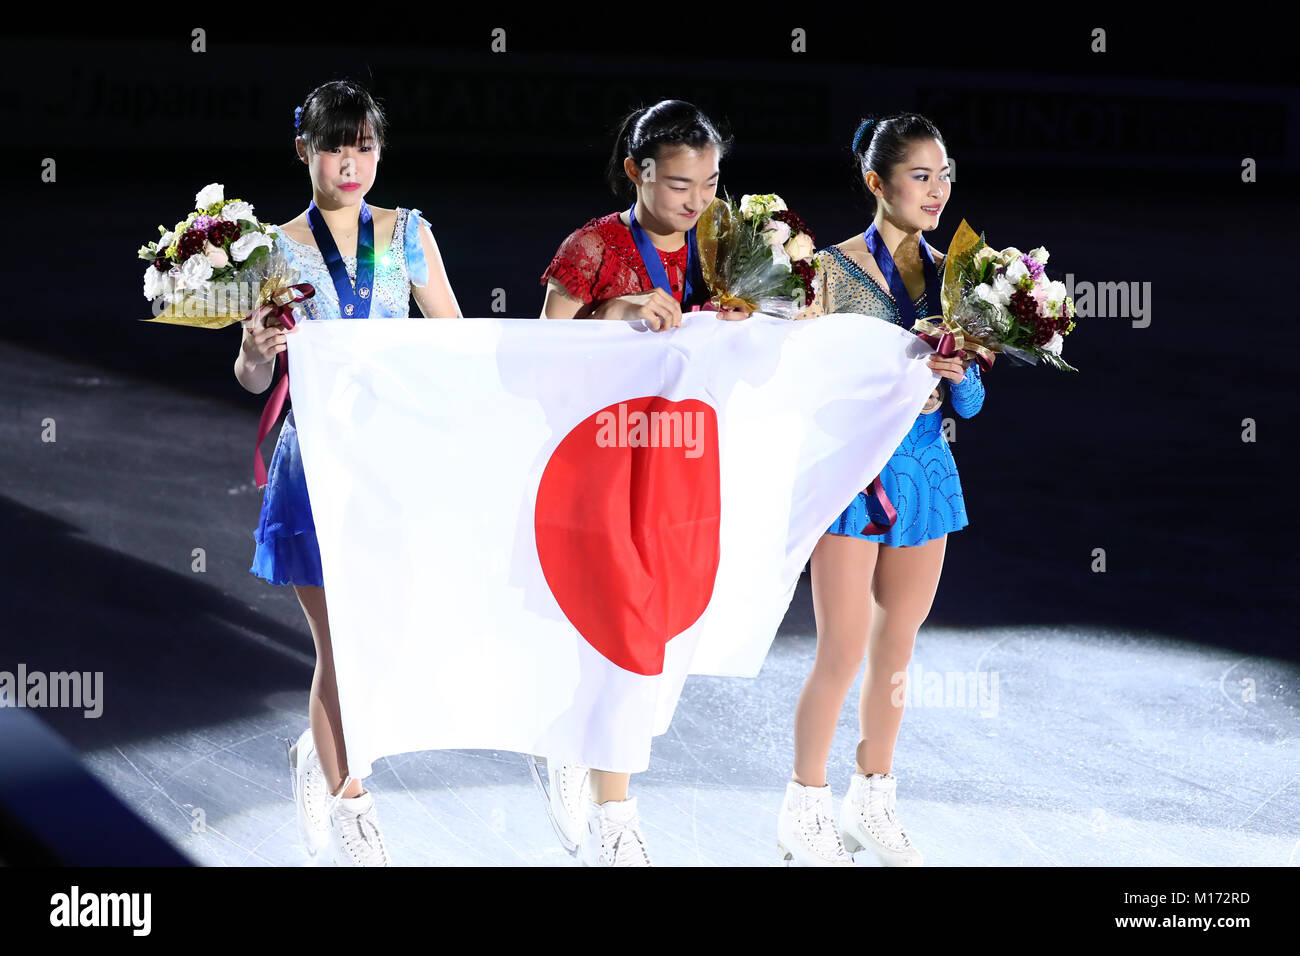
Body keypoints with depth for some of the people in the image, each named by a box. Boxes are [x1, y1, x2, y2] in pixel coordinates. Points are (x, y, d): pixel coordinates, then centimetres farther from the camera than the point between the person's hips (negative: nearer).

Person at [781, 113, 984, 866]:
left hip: (925, 469, 5)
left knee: (897, 648, 11)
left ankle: (873, 803, 24)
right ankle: (805, 813, 7)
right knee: (844, 650, -6)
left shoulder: (948, 275, 7)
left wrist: (959, 373, -13)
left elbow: (970, 403, 7)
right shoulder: (835, 269, -7)